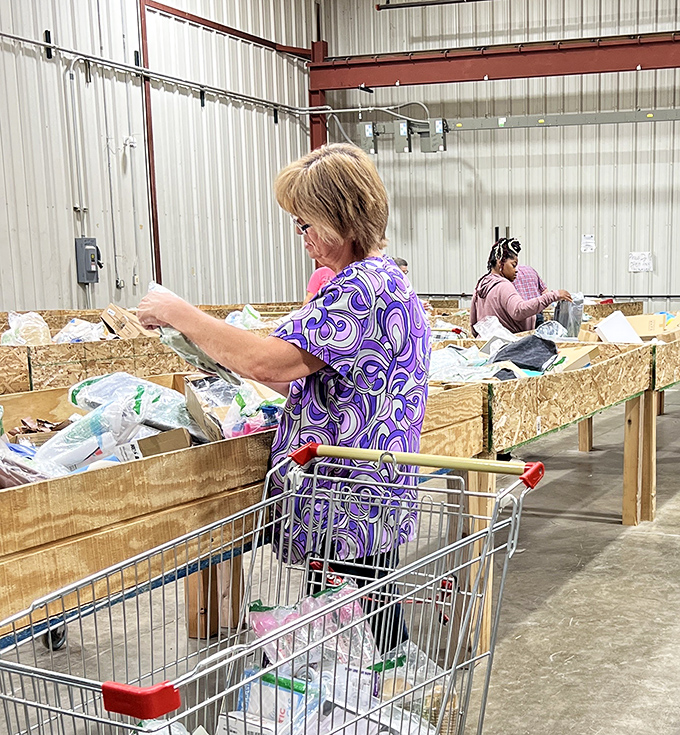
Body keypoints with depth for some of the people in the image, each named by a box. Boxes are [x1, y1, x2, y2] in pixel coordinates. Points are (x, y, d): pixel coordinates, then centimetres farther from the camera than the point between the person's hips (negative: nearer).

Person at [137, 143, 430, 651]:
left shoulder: (362, 289, -19)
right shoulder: (386, 279, 15)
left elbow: (267, 361, -27)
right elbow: (320, 383, 19)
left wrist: (179, 314, -15)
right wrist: (232, 361, 11)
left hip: (352, 507, -10)